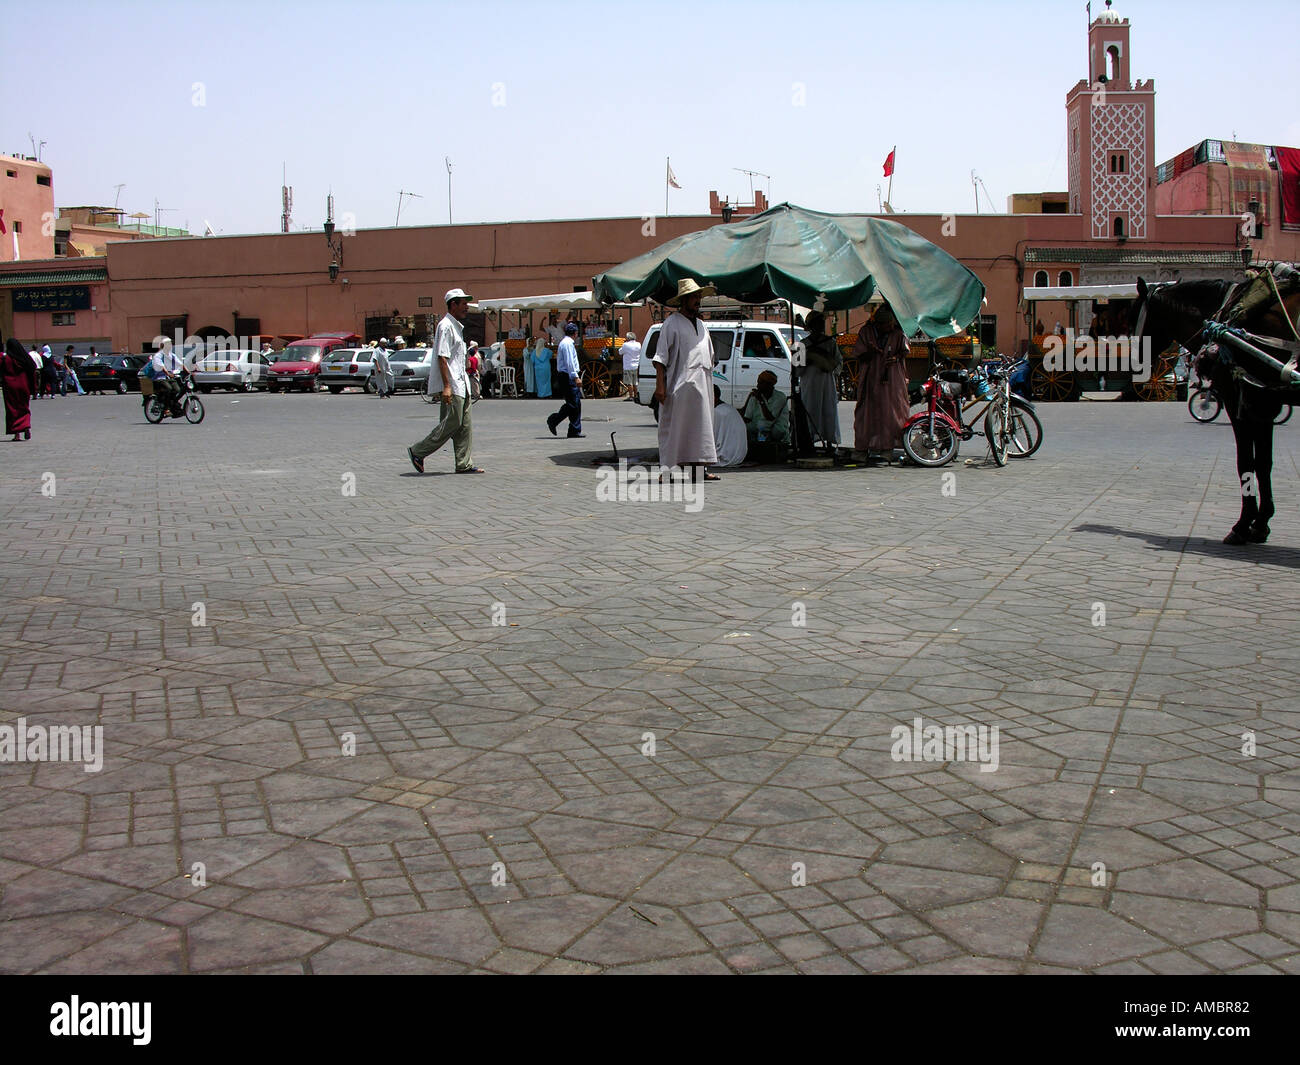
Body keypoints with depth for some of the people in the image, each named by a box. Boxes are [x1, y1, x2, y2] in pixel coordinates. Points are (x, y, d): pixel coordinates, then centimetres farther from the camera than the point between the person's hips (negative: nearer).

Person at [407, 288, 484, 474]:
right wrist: (447, 386, -24)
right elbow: (442, 358, -19)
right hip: (452, 385, -10)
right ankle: (418, 452, 1)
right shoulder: (446, 326, -12)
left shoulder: (457, 326, 19)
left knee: (465, 424, 6)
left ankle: (465, 464, 8)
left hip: (460, 384, 10)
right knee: (452, 423, -9)